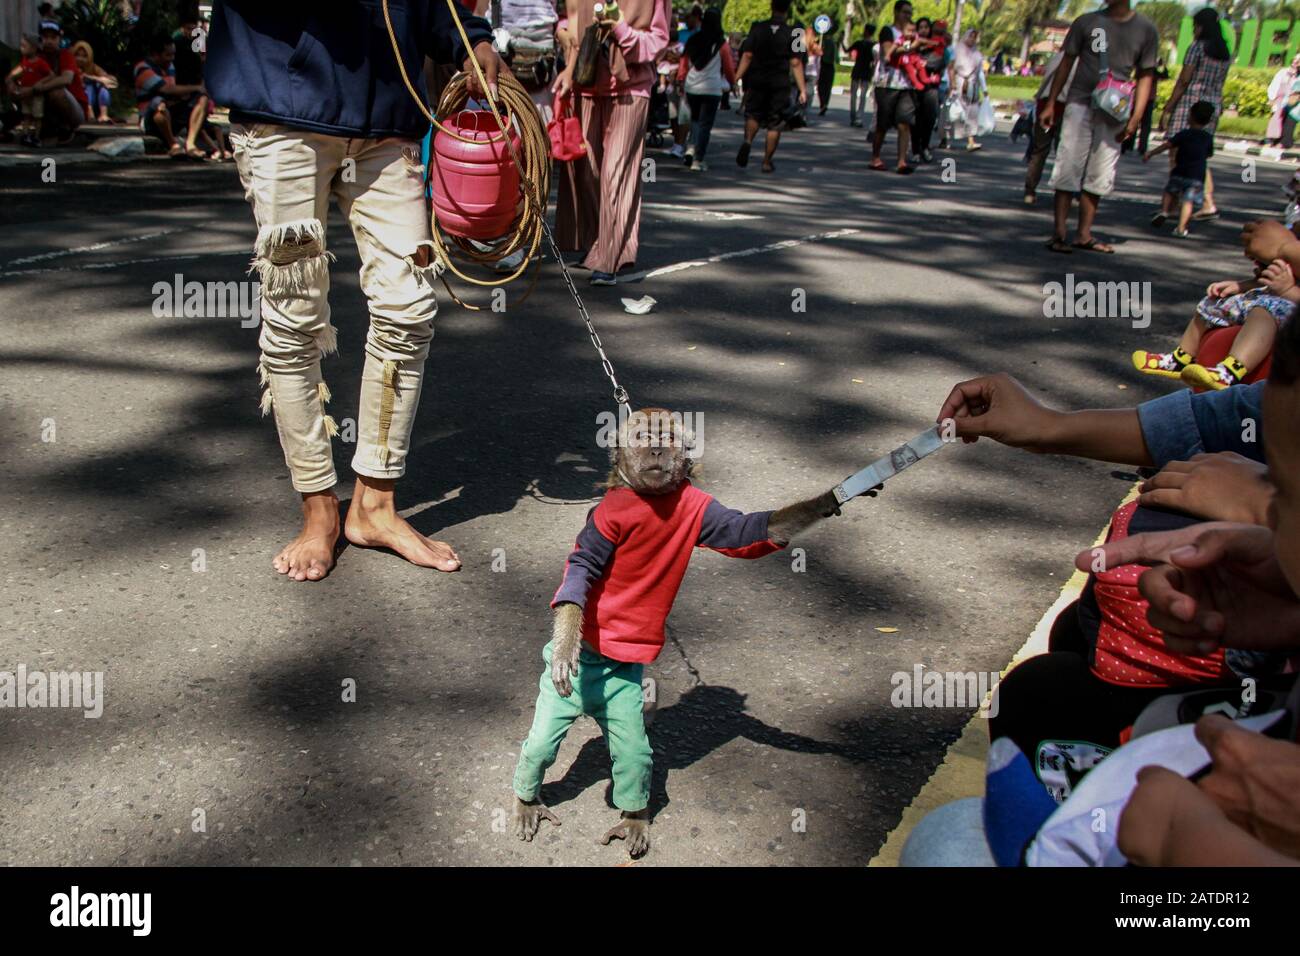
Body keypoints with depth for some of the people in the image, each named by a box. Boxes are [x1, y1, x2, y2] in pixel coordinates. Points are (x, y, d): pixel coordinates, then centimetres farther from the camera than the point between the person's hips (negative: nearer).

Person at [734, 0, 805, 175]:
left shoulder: (757, 28, 0)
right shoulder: (793, 33, -5)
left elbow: (747, 56, -5)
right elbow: (796, 63, -8)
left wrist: (736, 77, -1)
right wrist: (802, 90, -6)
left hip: (756, 82, 1)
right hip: (780, 84, -1)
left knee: (753, 114, 17)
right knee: (775, 124, 8)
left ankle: (748, 141, -12)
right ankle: (767, 162, 10)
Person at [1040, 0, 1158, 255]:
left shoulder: (1146, 30, 6)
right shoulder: (1087, 22, 4)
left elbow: (1145, 76, 7)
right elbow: (1066, 63, 7)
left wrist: (1136, 117, -3)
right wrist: (1050, 103, 0)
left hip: (1115, 112, 2)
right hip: (1080, 104, -2)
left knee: (1099, 176, 5)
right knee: (1069, 169, -6)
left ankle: (1084, 235, 10)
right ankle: (1058, 232, -6)